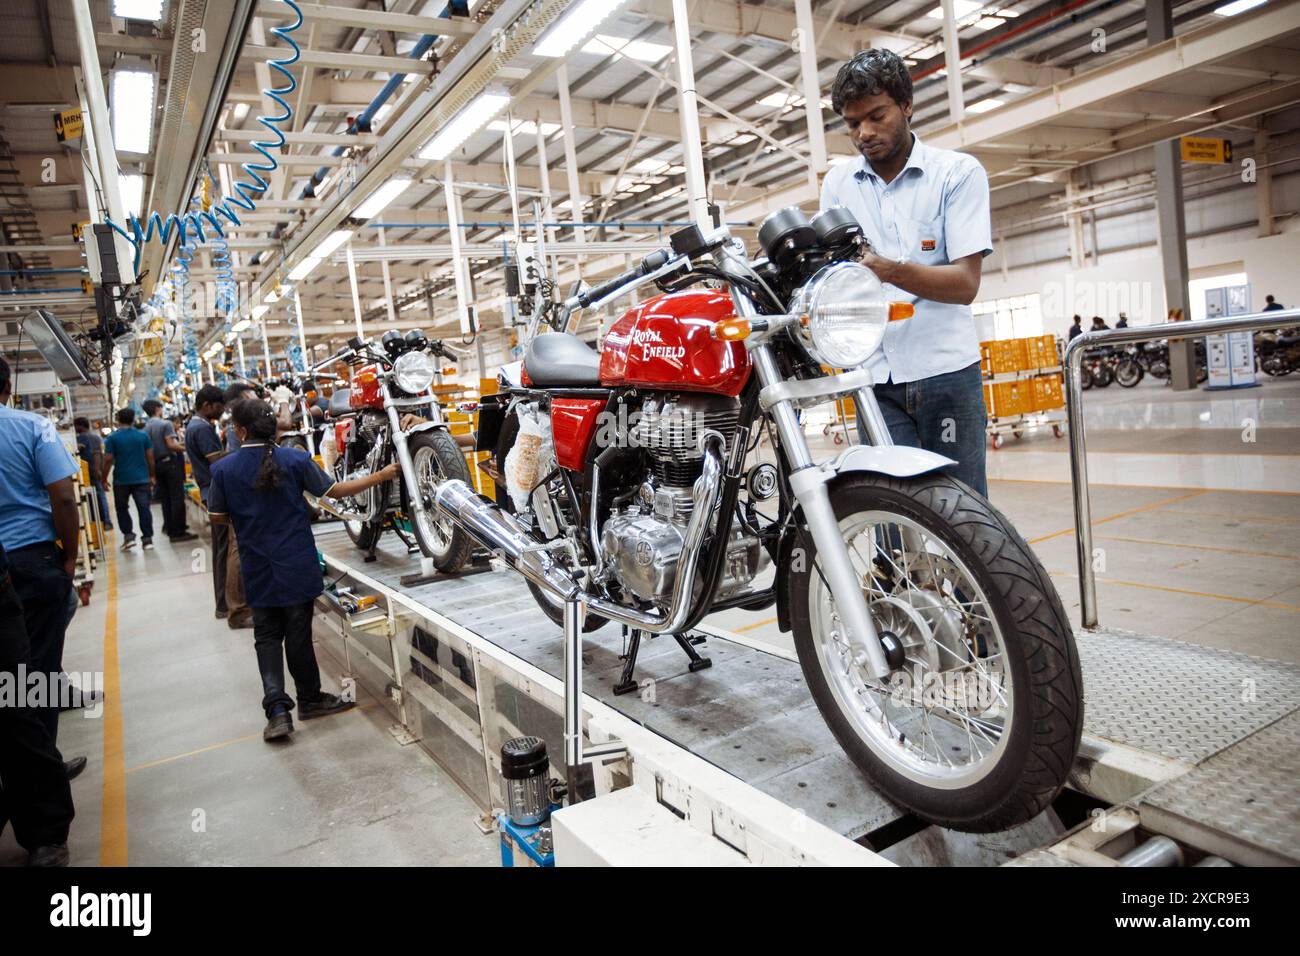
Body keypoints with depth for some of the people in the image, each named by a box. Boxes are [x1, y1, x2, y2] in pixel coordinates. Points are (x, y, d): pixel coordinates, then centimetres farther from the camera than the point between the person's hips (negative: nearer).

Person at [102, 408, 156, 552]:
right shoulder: (143, 435, 1)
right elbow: (150, 457, 4)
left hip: (121, 479, -1)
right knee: (144, 508, 1)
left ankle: (128, 535, 6)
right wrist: (152, 476, 14)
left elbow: (108, 460, -7)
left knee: (122, 508, 15)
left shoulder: (112, 438, -5)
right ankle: (147, 539, -2)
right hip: (142, 478, 1)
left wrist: (104, 479, 3)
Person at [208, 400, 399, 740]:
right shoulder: (294, 459, -9)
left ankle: (277, 709, 1)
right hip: (297, 565, -1)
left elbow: (217, 517, 1)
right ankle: (309, 699, 26)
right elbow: (335, 490, -6)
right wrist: (381, 476, 3)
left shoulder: (224, 469, -6)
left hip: (258, 569, 1)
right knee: (298, 633, 10)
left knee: (267, 636, 12)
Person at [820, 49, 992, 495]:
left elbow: (966, 284, -9)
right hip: (875, 374, 2)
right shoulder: (837, 182, 13)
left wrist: (890, 270, -26)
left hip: (945, 369, -2)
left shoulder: (959, 172, 2)